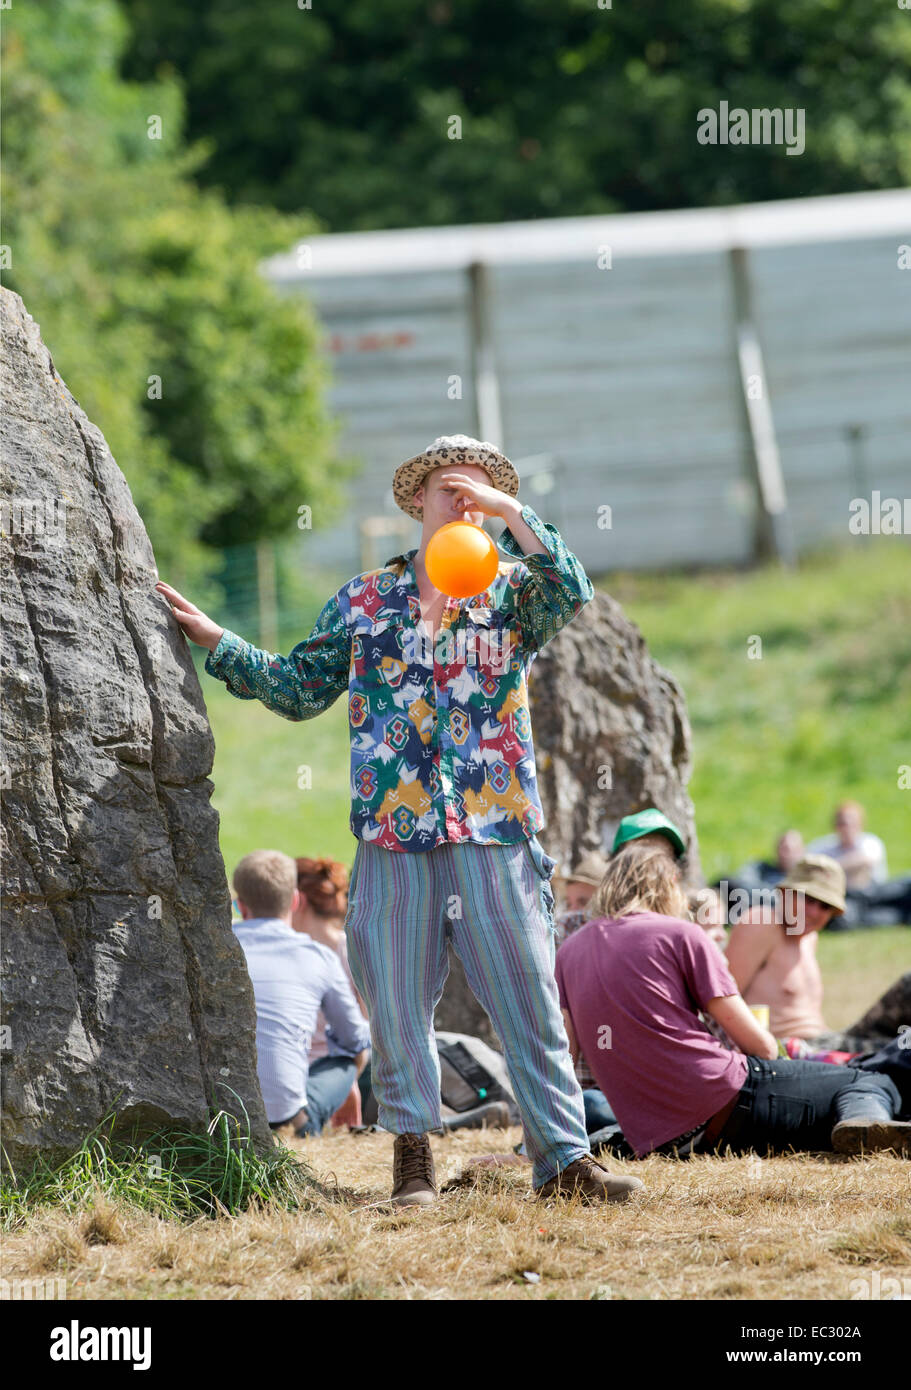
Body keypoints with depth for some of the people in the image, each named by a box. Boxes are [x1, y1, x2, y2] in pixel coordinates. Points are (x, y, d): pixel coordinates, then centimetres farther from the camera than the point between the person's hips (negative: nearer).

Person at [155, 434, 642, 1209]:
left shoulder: (512, 593, 10)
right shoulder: (364, 601, 13)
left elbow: (571, 592, -12)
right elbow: (297, 689, 20)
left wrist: (512, 514, -11)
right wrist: (214, 642, 18)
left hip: (494, 831, -1)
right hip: (394, 834, 1)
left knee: (530, 999, -2)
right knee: (397, 1002, 2)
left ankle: (563, 1157, 0)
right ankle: (413, 1158, 10)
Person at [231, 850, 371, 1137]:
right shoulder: (319, 957, 8)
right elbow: (356, 1043, 24)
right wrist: (345, 1089, 46)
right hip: (283, 1109, -1)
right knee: (344, 1061, 28)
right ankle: (304, 1124, 4)